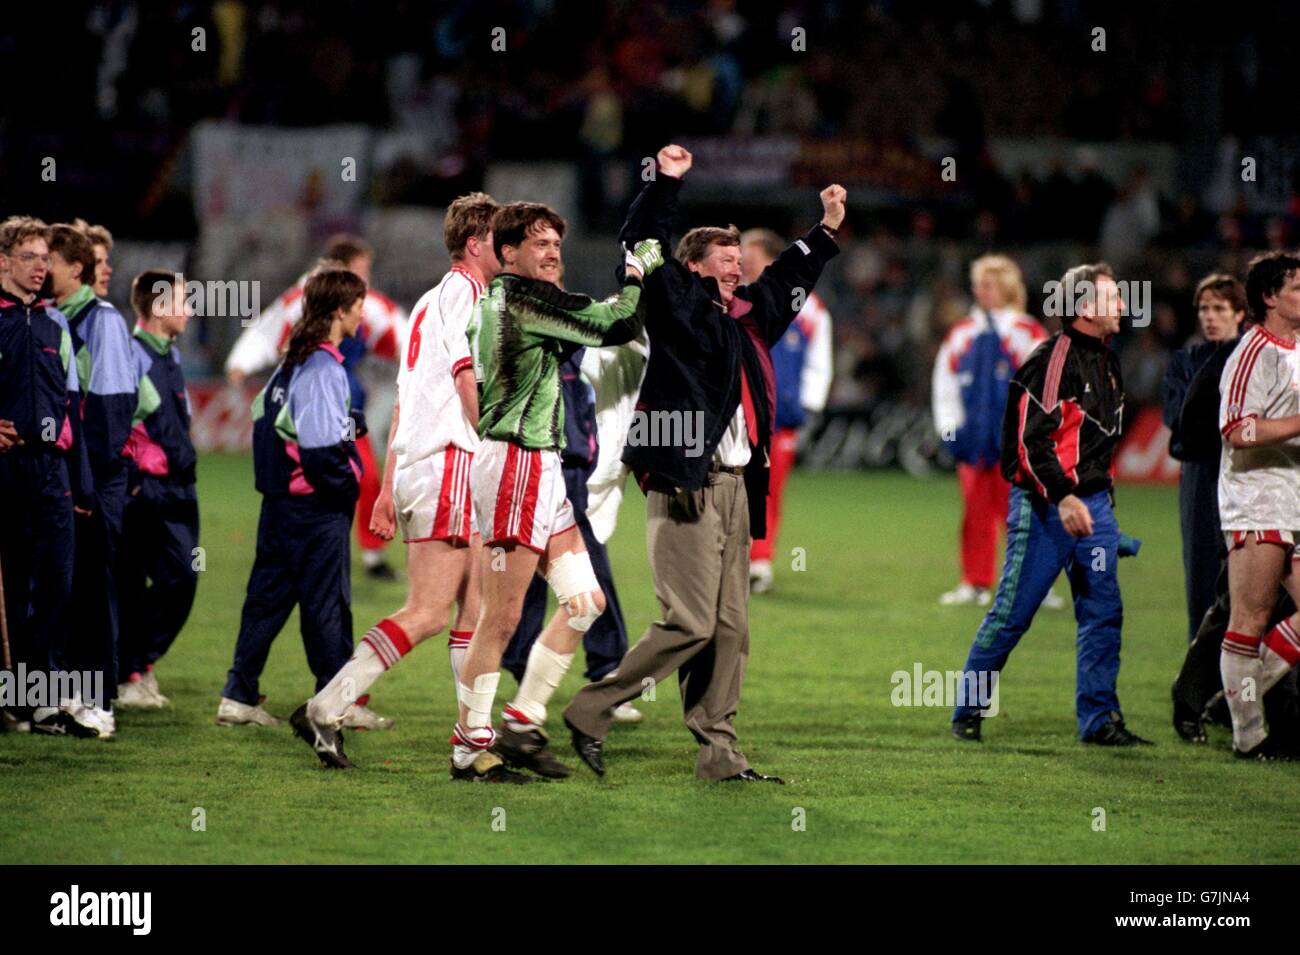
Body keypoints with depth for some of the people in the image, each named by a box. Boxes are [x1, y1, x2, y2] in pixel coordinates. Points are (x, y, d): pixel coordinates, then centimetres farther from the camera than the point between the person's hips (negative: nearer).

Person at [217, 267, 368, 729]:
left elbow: (263, 412, 19)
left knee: (268, 595, 11)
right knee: (327, 603, -2)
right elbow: (320, 447, -23)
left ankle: (239, 696, 12)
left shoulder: (292, 361, 12)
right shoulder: (323, 368, -16)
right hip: (316, 506, -9)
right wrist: (347, 484, -10)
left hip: (280, 499, 9)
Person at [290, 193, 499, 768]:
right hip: (449, 464, -10)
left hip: (414, 464, 10)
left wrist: (388, 488, 21)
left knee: (477, 608, 8)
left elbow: (404, 402, 23)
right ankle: (325, 710, -15)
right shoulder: (463, 291, -4)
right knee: (428, 614, -12)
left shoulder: (431, 301, 24)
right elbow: (469, 378, -14)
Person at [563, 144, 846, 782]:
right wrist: (665, 185, -18)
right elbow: (643, 250, -14)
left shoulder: (746, 315, 20)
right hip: (687, 483, -8)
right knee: (690, 622, -13)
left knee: (730, 627, 5)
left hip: (735, 484, 8)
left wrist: (825, 231, 42)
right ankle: (589, 713, -3)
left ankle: (718, 754, 8)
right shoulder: (679, 305, -1)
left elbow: (786, 281, 39)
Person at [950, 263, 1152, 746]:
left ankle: (1099, 719, 6)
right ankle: (967, 711, 9)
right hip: (1045, 506, -8)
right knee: (1013, 612, -3)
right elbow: (1032, 436, -20)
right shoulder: (1053, 359, -14)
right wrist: (1063, 497, -25)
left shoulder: (1106, 361, 15)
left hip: (1092, 503, 8)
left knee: (1103, 611, 2)